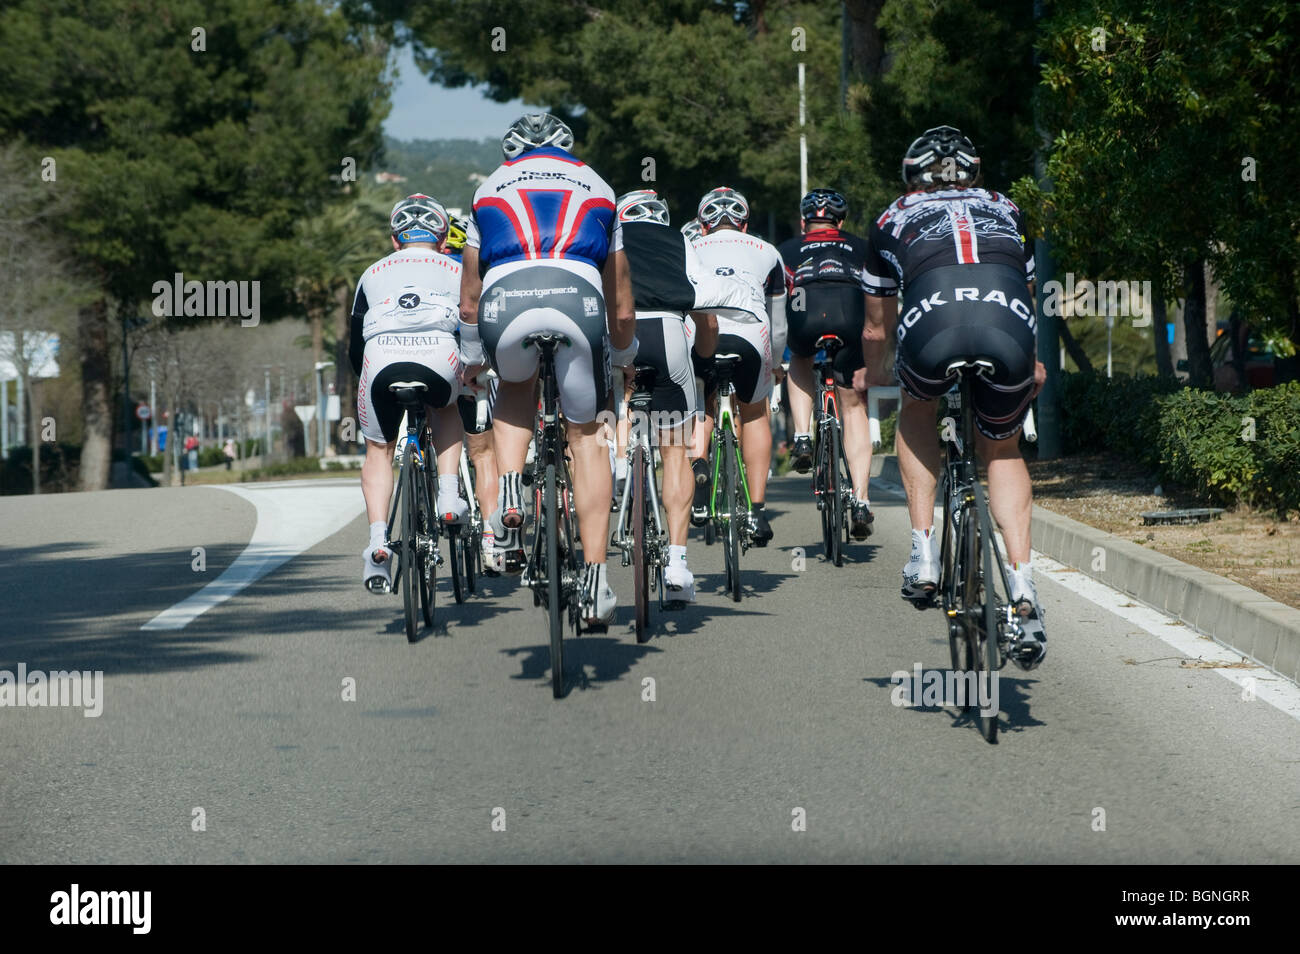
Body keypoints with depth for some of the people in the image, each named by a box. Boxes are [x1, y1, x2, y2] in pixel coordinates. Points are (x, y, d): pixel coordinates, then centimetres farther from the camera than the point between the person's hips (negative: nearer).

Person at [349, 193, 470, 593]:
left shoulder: (373, 274, 31)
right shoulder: (455, 270, 29)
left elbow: (354, 348, 33)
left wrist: (370, 379, 51)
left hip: (381, 362, 0)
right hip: (440, 360, 0)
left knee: (379, 449, 21)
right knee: (446, 408, 34)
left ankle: (378, 543, 3)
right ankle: (449, 496, 16)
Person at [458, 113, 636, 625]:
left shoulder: (491, 188, 32)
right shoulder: (597, 188, 33)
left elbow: (469, 301, 34)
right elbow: (621, 305, 38)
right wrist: (622, 357, 55)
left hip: (505, 300, 0)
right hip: (578, 298, 0)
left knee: (514, 393, 32)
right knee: (587, 435, 15)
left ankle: (509, 501, 7)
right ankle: (595, 579, 5)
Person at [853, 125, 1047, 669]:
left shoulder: (894, 220, 33)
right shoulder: (1005, 211, 37)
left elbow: (877, 326, 45)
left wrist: (870, 376, 67)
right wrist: (1030, 366, 72)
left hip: (934, 325, -1)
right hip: (1009, 328, 1)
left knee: (916, 413, 32)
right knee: (1002, 450, 25)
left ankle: (923, 549, 18)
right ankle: (1023, 587, 9)